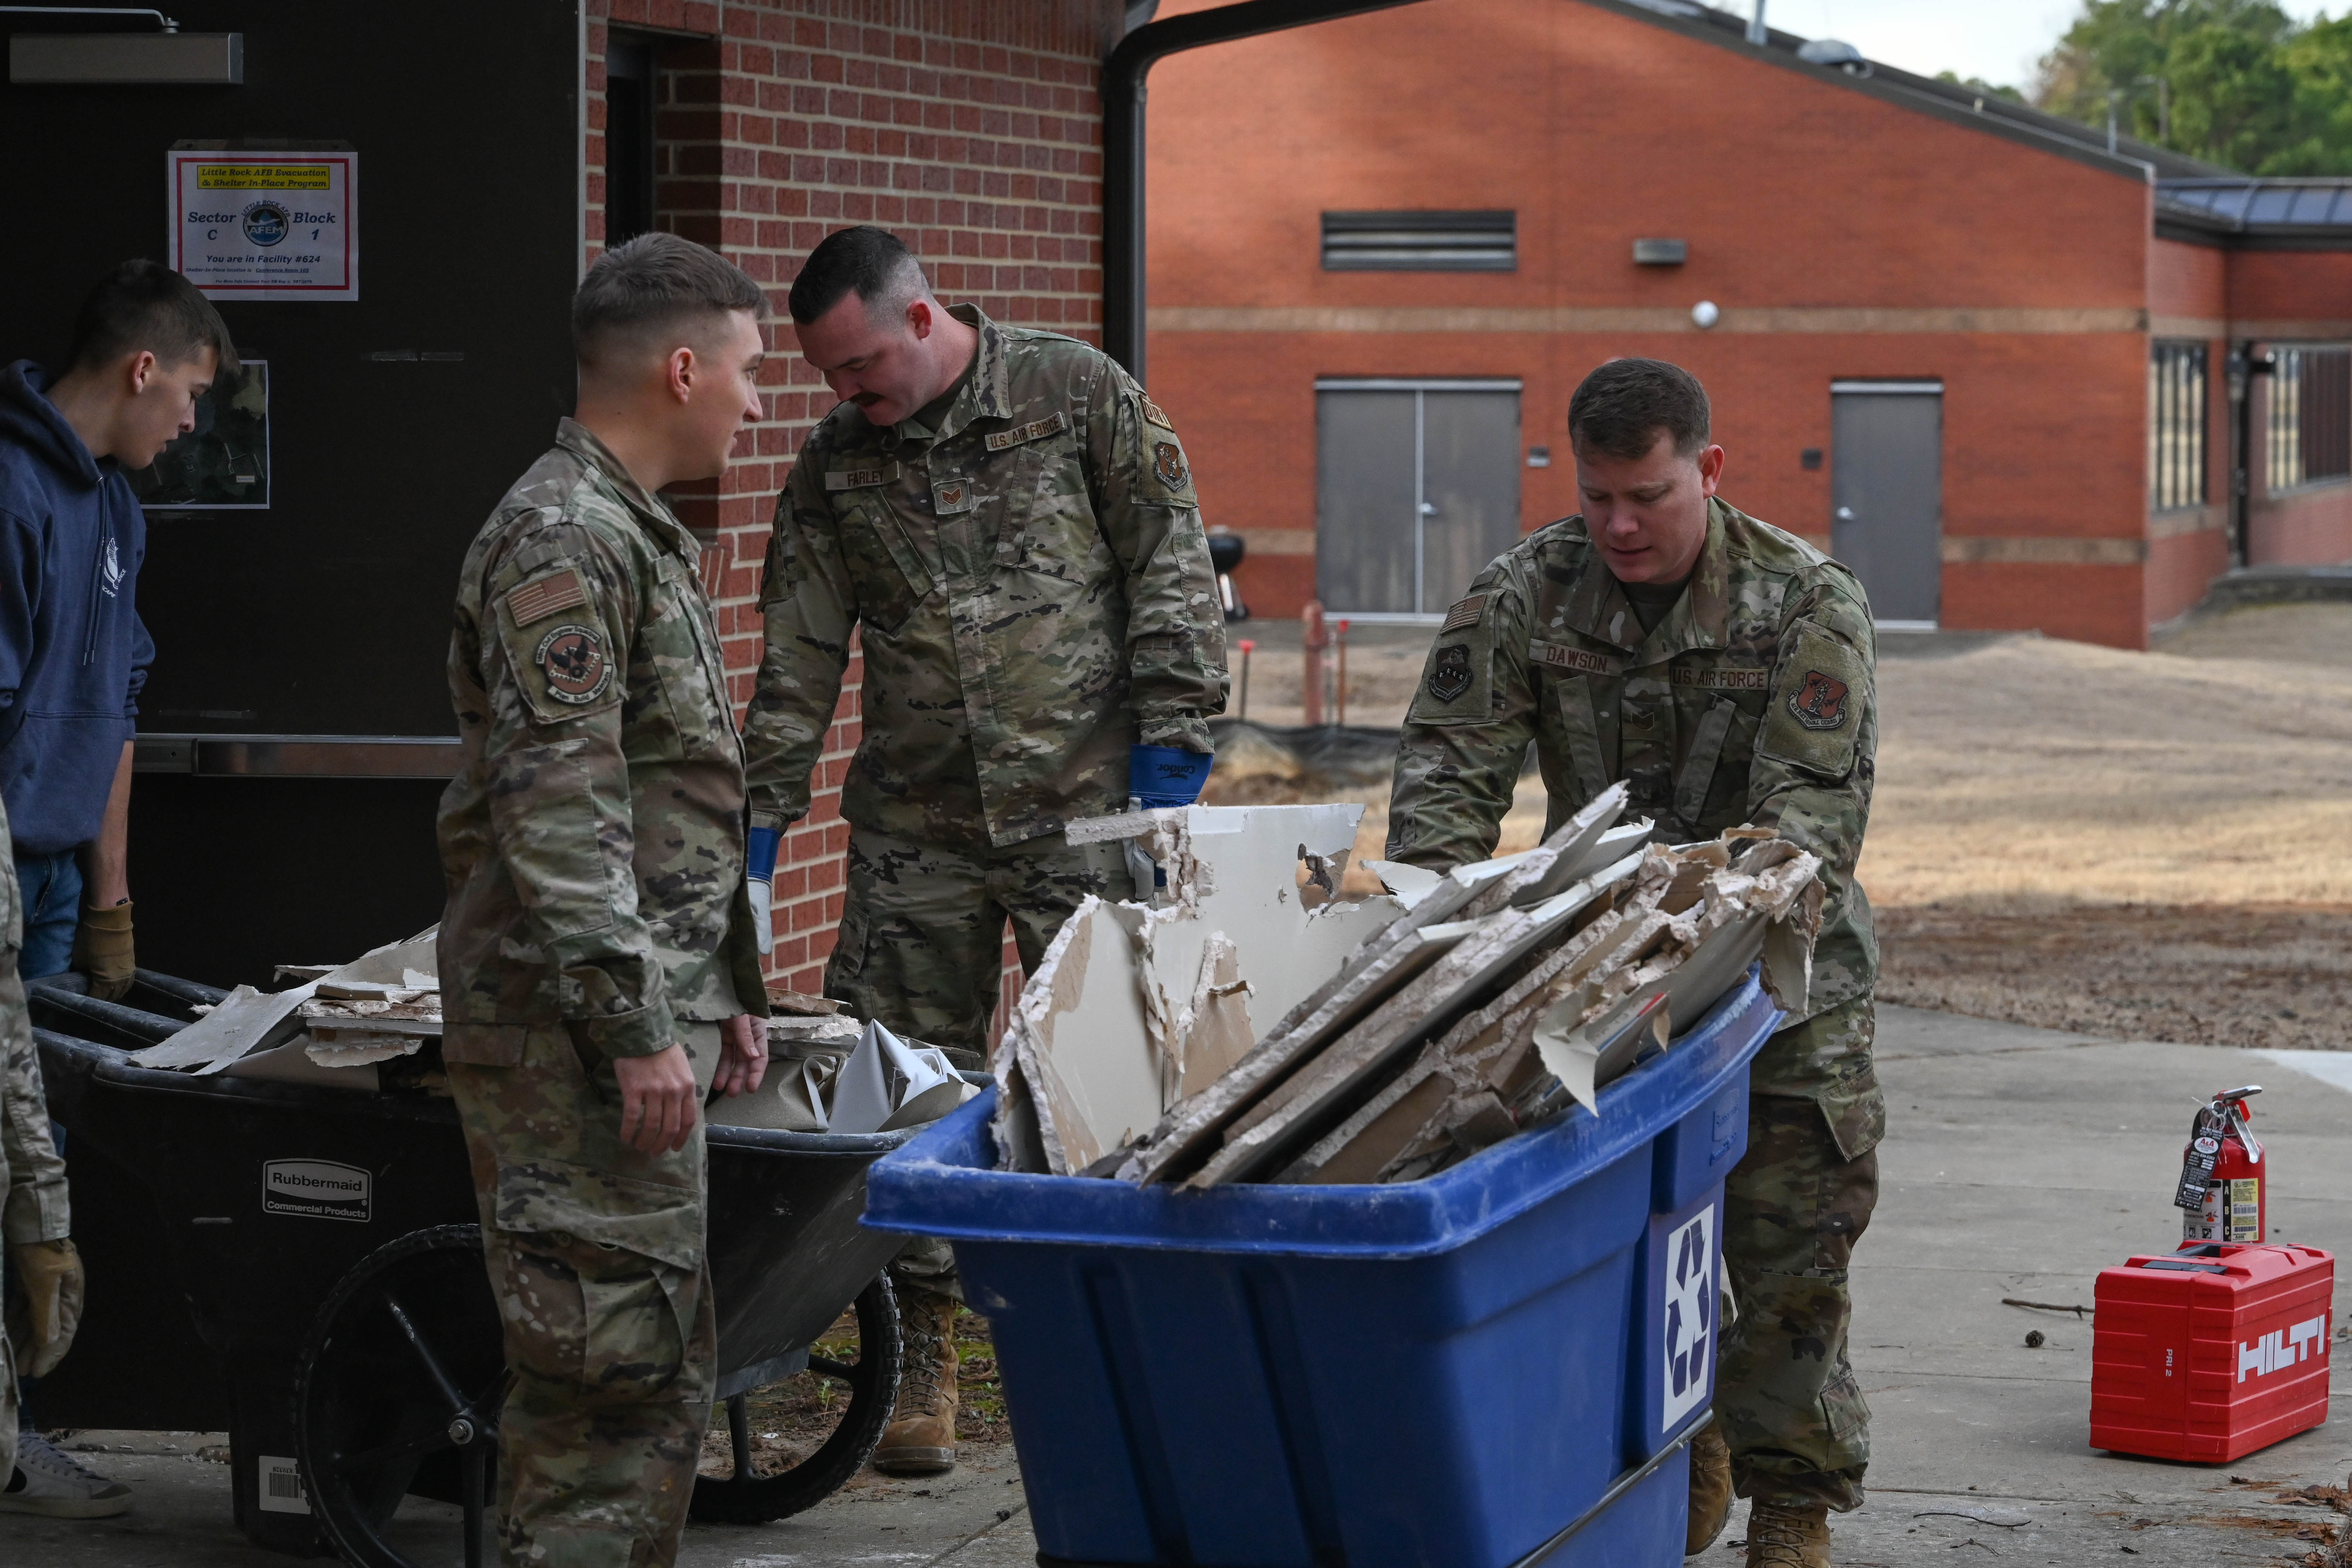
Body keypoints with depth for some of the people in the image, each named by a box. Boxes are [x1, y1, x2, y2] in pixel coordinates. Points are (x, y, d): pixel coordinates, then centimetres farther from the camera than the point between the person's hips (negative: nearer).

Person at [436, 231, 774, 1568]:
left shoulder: (641, 537, 19)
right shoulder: (562, 542, -15)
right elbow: (556, 811, -22)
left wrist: (725, 992, 24)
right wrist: (633, 1028, -23)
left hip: (650, 1007, 11)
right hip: (570, 1029, -11)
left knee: (670, 1367, 14)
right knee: (614, 1362, -10)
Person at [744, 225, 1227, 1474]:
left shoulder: (1077, 394, -1)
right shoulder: (836, 464, 8)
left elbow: (1170, 564, 0)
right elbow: (797, 657, 11)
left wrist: (1169, 734, -6)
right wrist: (760, 818, 6)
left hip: (1083, 809, -3)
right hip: (915, 828, 3)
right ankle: (920, 1352, 11)